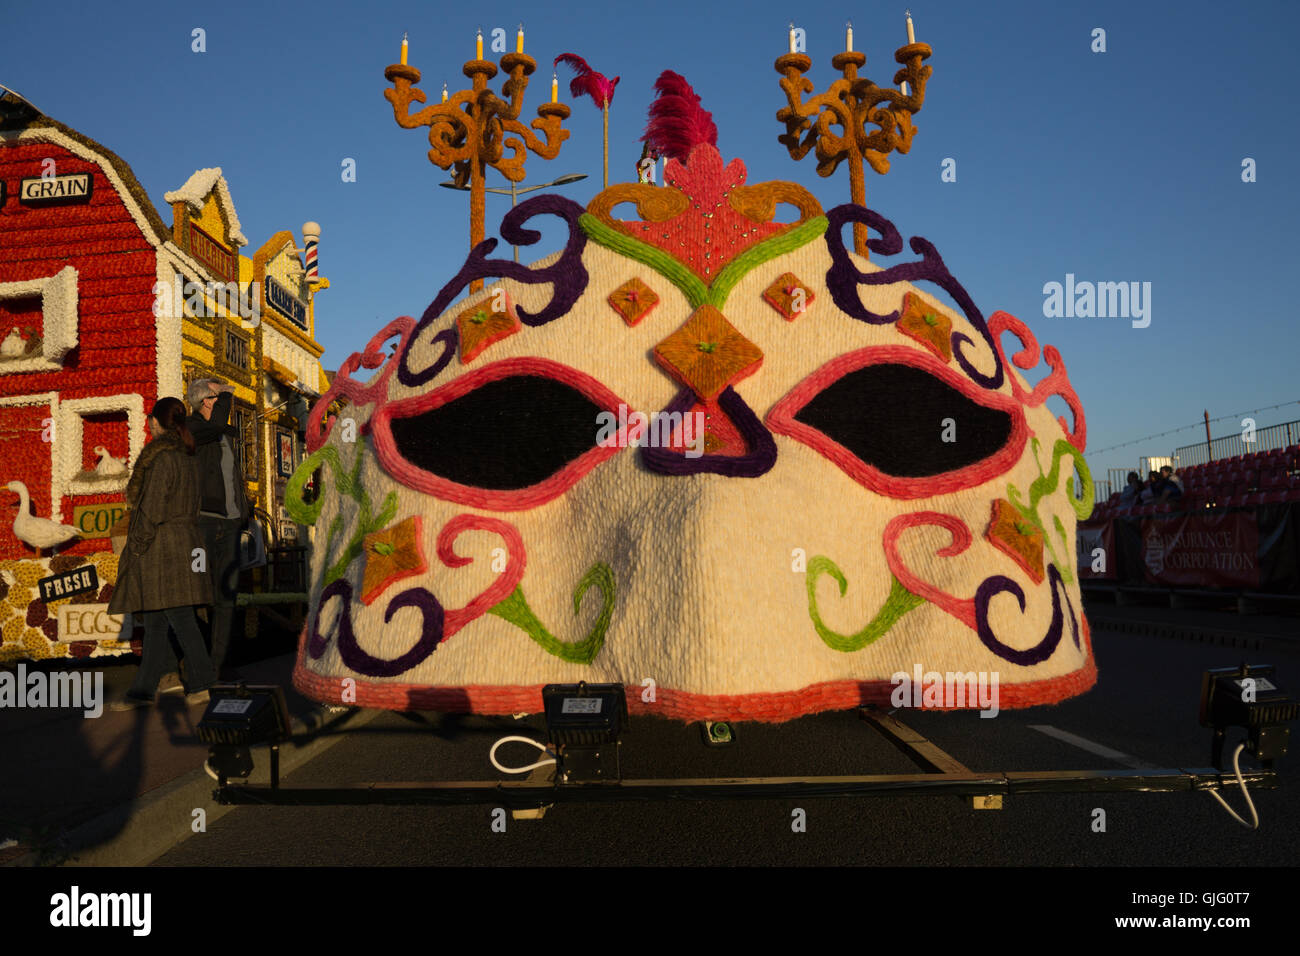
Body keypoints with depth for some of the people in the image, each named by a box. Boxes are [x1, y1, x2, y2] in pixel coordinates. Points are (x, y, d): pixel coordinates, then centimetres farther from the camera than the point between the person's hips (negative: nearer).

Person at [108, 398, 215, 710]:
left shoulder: (162, 458, -14)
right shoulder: (185, 457, 14)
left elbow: (152, 508, -16)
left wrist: (138, 546, -9)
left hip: (162, 544, -9)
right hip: (182, 540, 9)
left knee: (180, 619, -4)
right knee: (154, 621, 11)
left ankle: (201, 684, 1)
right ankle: (143, 690, 16)